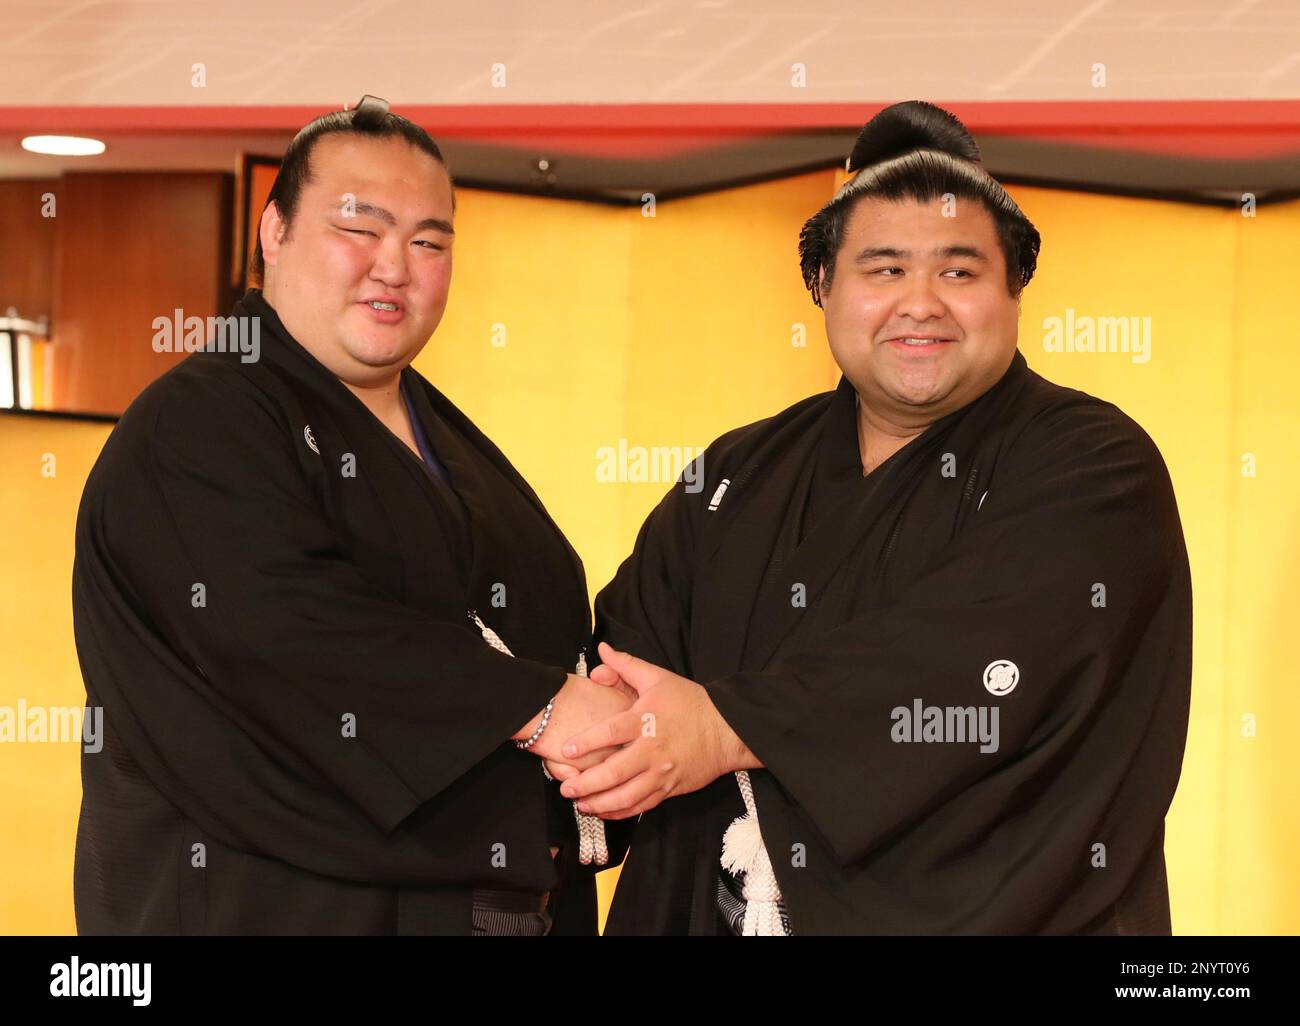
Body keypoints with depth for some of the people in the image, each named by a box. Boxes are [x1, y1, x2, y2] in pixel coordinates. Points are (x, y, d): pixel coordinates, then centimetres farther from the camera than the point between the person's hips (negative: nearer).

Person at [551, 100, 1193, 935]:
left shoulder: (1094, 472, -10)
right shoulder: (742, 477, 6)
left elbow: (978, 658, -24)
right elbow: (632, 640, -2)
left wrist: (731, 726, -27)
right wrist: (598, 740, -24)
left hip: (989, 910, -4)